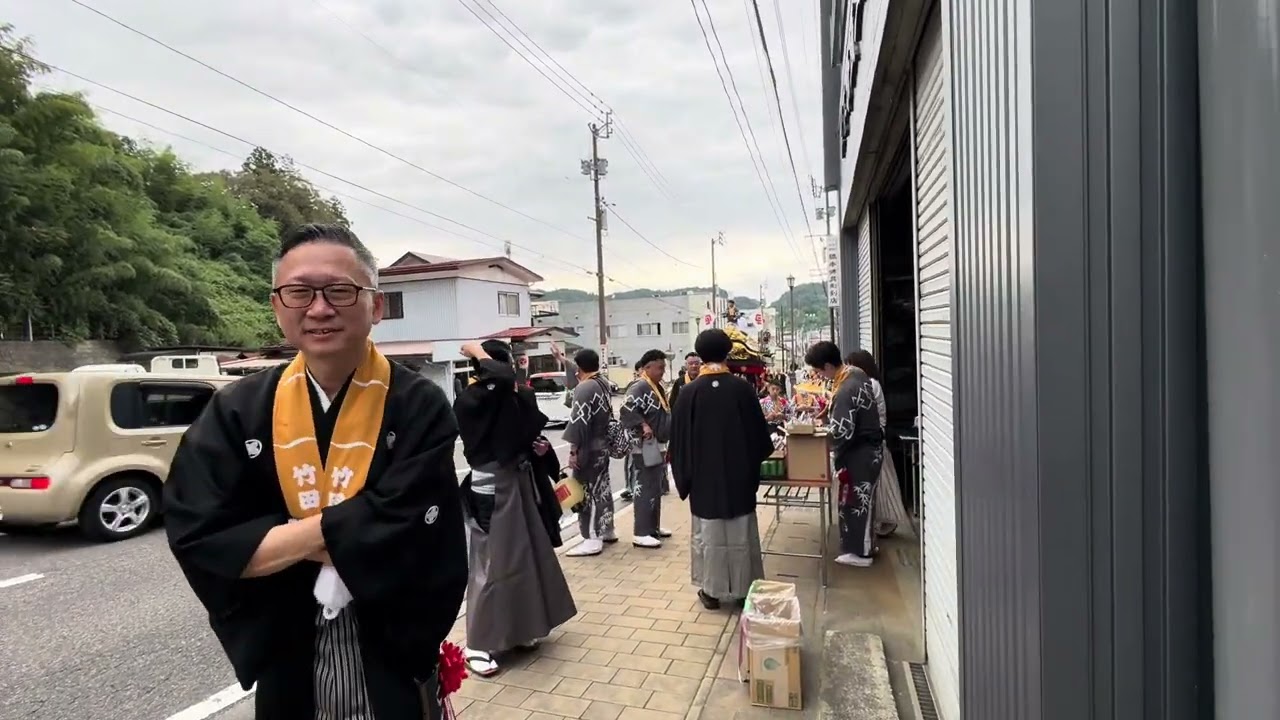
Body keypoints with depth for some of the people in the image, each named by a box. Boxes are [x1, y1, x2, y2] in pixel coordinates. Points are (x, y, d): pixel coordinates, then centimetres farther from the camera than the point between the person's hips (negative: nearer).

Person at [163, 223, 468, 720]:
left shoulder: (419, 408, -15)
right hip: (284, 667, 3)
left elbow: (402, 533, -24)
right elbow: (194, 533, -13)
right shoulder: (238, 411, -5)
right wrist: (345, 537, -20)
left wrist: (283, 538, -15)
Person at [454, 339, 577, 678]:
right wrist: (479, 354, -22)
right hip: (492, 489, -8)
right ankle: (477, 646, 14)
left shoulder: (515, 397, 4)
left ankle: (518, 630, 34)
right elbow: (503, 379, -38)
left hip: (519, 483, 8)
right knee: (492, 565, 0)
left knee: (526, 558, 17)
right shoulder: (471, 399, -19)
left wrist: (539, 446, -2)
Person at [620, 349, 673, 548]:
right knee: (645, 490, -7)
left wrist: (666, 443, 21)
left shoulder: (657, 387, 16)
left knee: (656, 489, 17)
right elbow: (626, 412, -30)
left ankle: (653, 526, 28)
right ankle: (641, 534, -2)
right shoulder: (639, 388, -16)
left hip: (658, 446, 10)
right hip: (645, 447, -10)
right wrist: (642, 426, -28)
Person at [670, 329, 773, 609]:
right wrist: (752, 463, 16)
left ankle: (712, 590, 20)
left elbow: (678, 439, -5)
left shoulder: (689, 392, -9)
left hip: (704, 476, -1)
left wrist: (684, 476, 7)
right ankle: (742, 588, 23)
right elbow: (759, 433, -1)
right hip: (739, 475, 1)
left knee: (708, 534, 11)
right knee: (741, 534, 12)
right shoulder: (742, 388, -8)